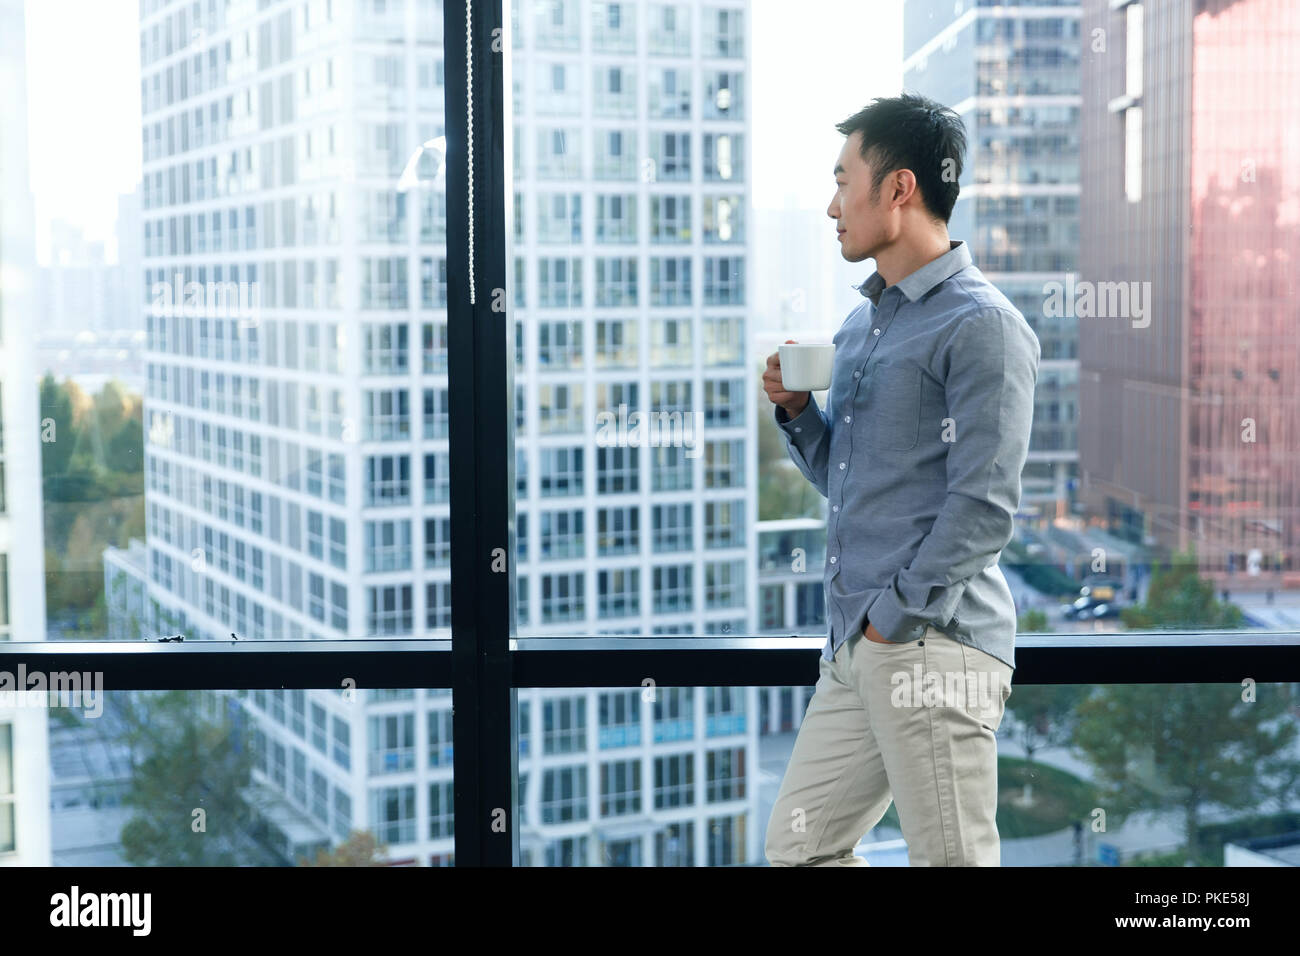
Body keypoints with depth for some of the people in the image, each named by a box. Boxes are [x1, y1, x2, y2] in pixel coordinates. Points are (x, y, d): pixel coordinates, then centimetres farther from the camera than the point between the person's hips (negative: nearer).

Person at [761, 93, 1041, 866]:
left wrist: (896, 619, -15)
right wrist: (797, 411, 5)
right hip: (855, 651, 9)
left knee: (952, 857, -3)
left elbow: (983, 508, -15)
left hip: (933, 648, -9)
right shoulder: (862, 323, 18)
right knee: (799, 848, 12)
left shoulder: (981, 325, -10)